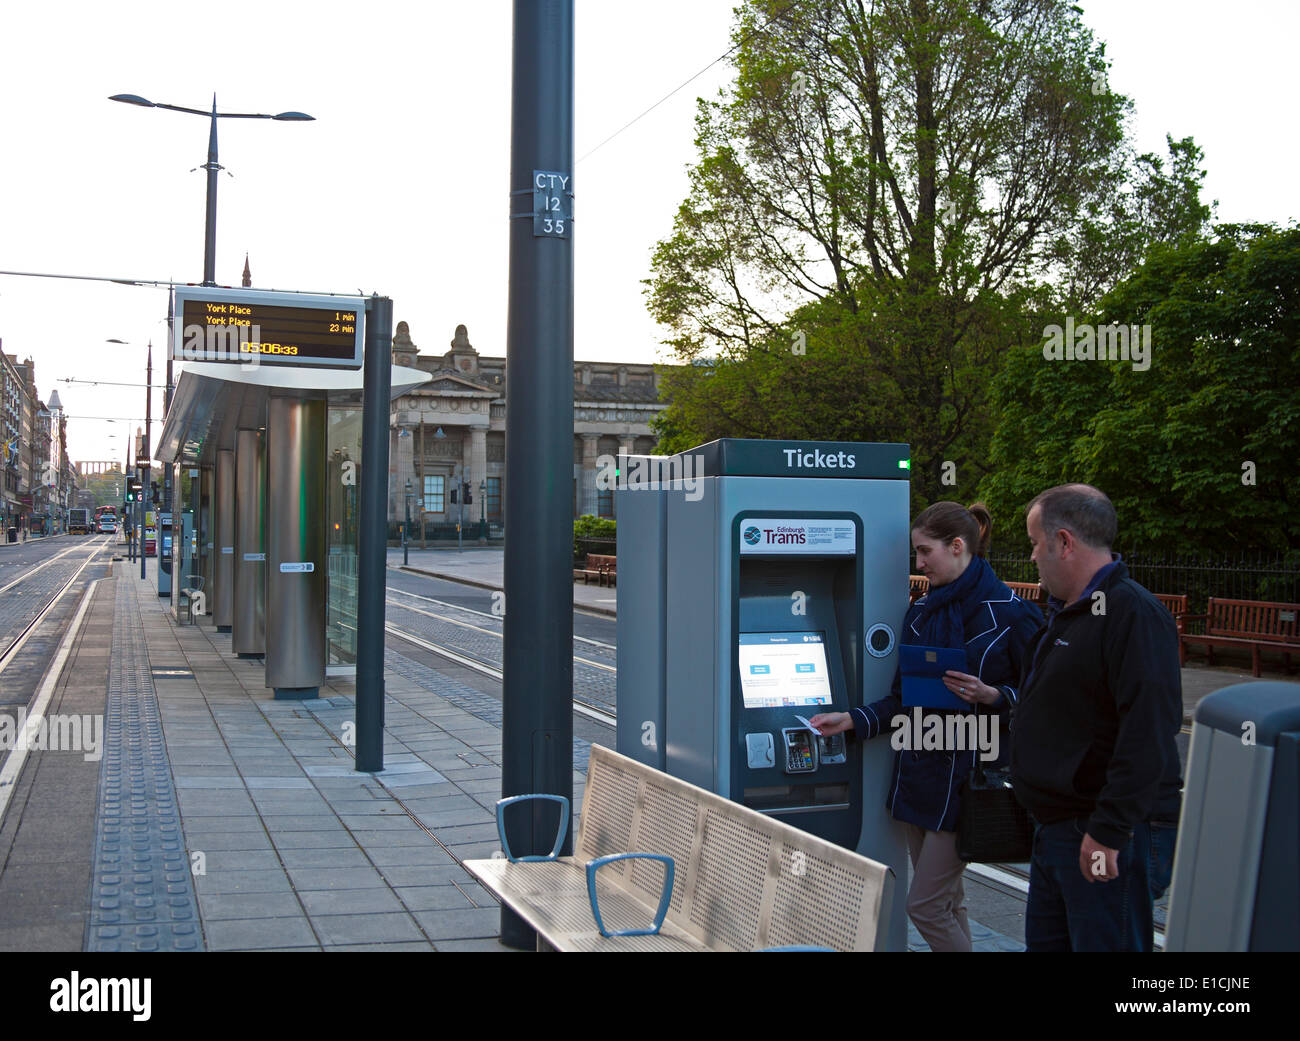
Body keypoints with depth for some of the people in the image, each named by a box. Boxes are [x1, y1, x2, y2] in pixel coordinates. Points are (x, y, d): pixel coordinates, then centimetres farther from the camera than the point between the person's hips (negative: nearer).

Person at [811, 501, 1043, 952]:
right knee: (947, 901, 14)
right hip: (919, 770, 7)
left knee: (925, 904, -5)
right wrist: (851, 720, 1)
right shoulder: (921, 613, 9)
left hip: (968, 776, -7)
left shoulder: (1011, 614, -11)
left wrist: (991, 696, -23)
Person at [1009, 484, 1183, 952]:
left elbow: (1148, 734, -27)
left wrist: (1109, 831, -27)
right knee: (1045, 941, 17)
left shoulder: (1134, 614, -19)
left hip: (1106, 833, -10)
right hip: (1056, 824, 10)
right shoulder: (1065, 611, 15)